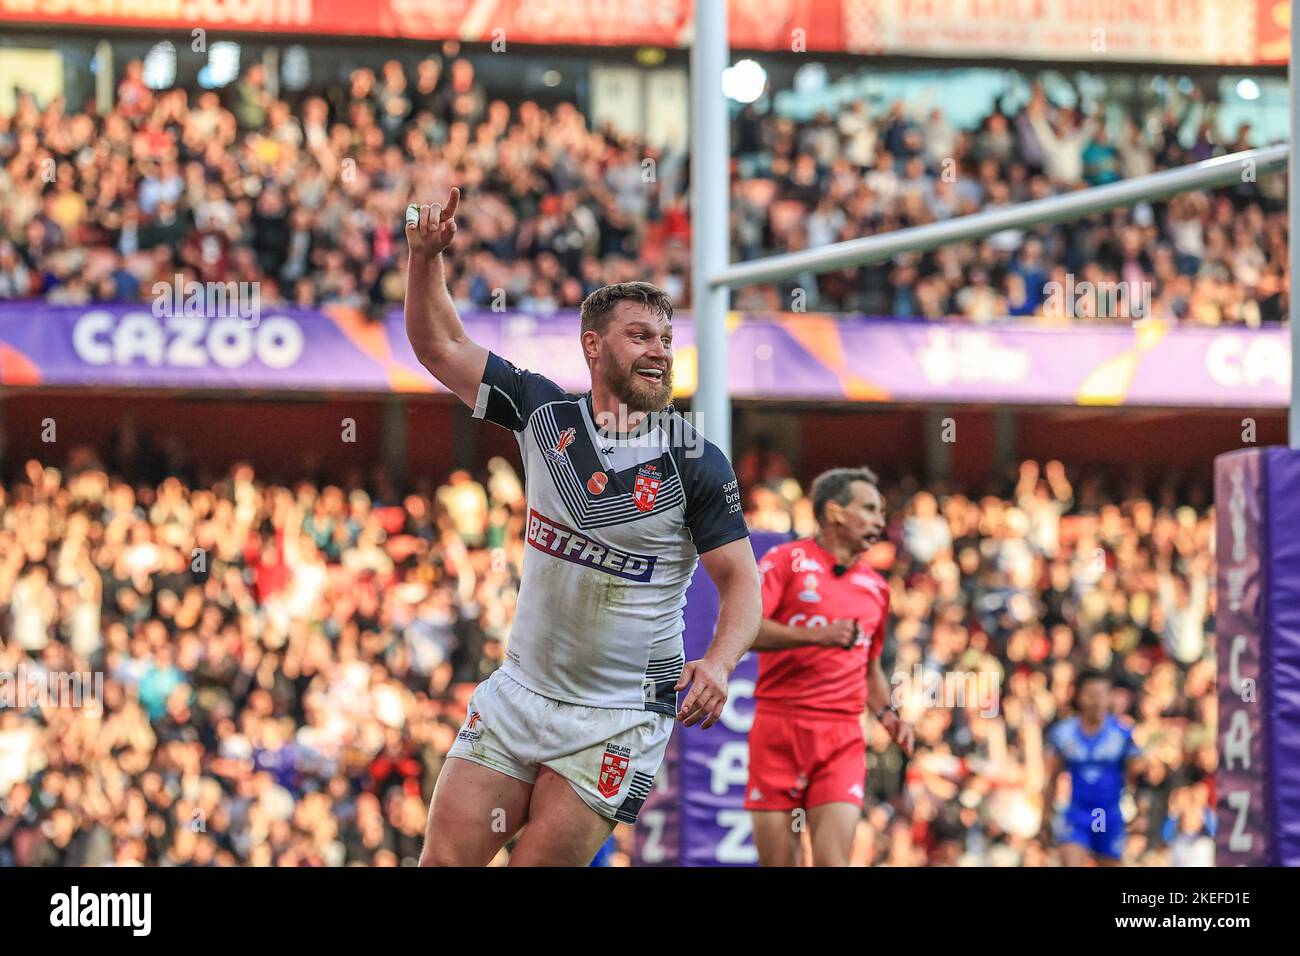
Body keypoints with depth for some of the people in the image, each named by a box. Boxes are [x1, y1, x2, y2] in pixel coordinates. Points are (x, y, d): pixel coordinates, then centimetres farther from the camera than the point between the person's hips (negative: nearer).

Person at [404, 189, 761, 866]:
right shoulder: (546, 414, 2)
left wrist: (719, 662, -26)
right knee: (444, 860, -2)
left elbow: (741, 581, -7)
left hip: (618, 720, -4)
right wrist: (426, 257, -7)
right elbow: (439, 346, 9)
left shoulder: (696, 463, -8)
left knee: (538, 864, -8)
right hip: (518, 693, 4)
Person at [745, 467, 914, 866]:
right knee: (778, 862, -2)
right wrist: (817, 636, -23)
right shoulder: (786, 560, 1)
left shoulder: (875, 588, 17)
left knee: (833, 859, -14)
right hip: (778, 728, -3)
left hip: (842, 737, 3)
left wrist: (887, 714, 8)